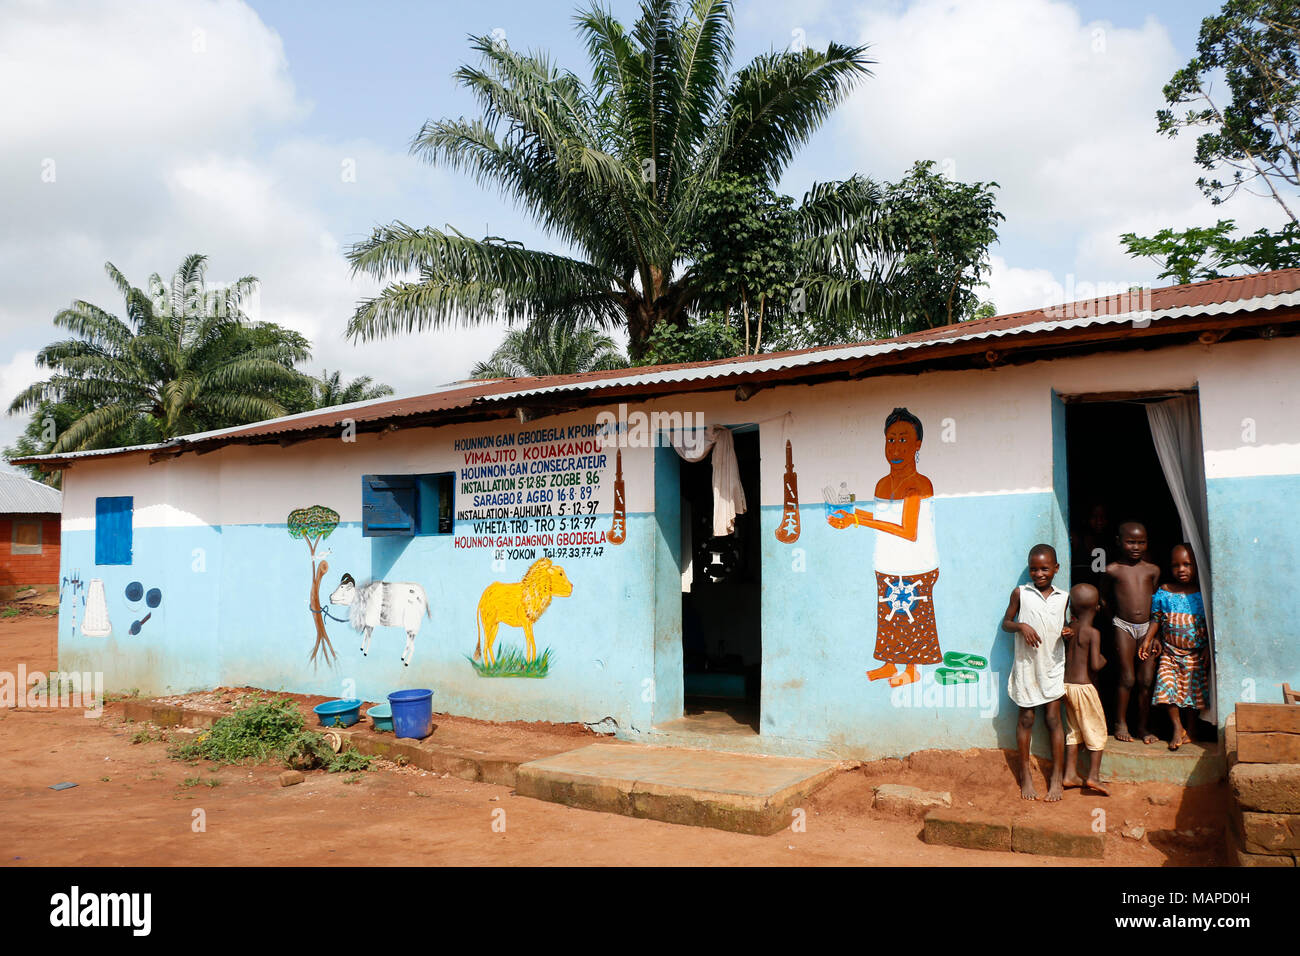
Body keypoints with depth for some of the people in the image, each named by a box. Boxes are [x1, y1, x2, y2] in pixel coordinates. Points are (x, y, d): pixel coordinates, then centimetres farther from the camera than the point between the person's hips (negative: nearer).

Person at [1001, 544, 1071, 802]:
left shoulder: (1063, 597, 5)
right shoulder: (1020, 593, -2)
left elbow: (1063, 624, 18)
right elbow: (1006, 623, 4)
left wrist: (1067, 631, -5)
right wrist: (1021, 626, -15)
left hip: (1053, 666, 1)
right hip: (1026, 664, -1)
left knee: (1053, 719, 2)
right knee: (1026, 719, 5)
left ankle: (1056, 778, 12)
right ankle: (1025, 776, 18)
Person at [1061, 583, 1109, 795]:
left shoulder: (1070, 629, 3)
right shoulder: (1093, 633, -15)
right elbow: (1095, 665, -21)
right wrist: (1103, 660, 0)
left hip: (1067, 685, 6)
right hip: (1085, 686, -6)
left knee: (1073, 730, 14)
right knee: (1097, 730, 6)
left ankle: (1070, 774, 17)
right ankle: (1093, 776, 5)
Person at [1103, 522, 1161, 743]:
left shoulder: (1152, 570, 7)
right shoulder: (1113, 570, 1)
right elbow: (1106, 599, 13)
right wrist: (1117, 617, 8)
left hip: (1148, 627, 2)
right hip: (1123, 626, -2)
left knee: (1146, 680, 3)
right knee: (1127, 678, -2)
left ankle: (1142, 726, 15)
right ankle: (1121, 723, 12)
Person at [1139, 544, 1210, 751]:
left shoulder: (1202, 594, -3)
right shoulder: (1163, 593, 1)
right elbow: (1156, 619, 7)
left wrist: (1208, 648, -6)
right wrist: (1148, 640, -1)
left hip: (1195, 654, -1)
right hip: (1170, 651, 1)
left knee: (1194, 691, 6)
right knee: (1167, 687, -7)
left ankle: (1189, 731, 22)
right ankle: (1177, 728, 9)